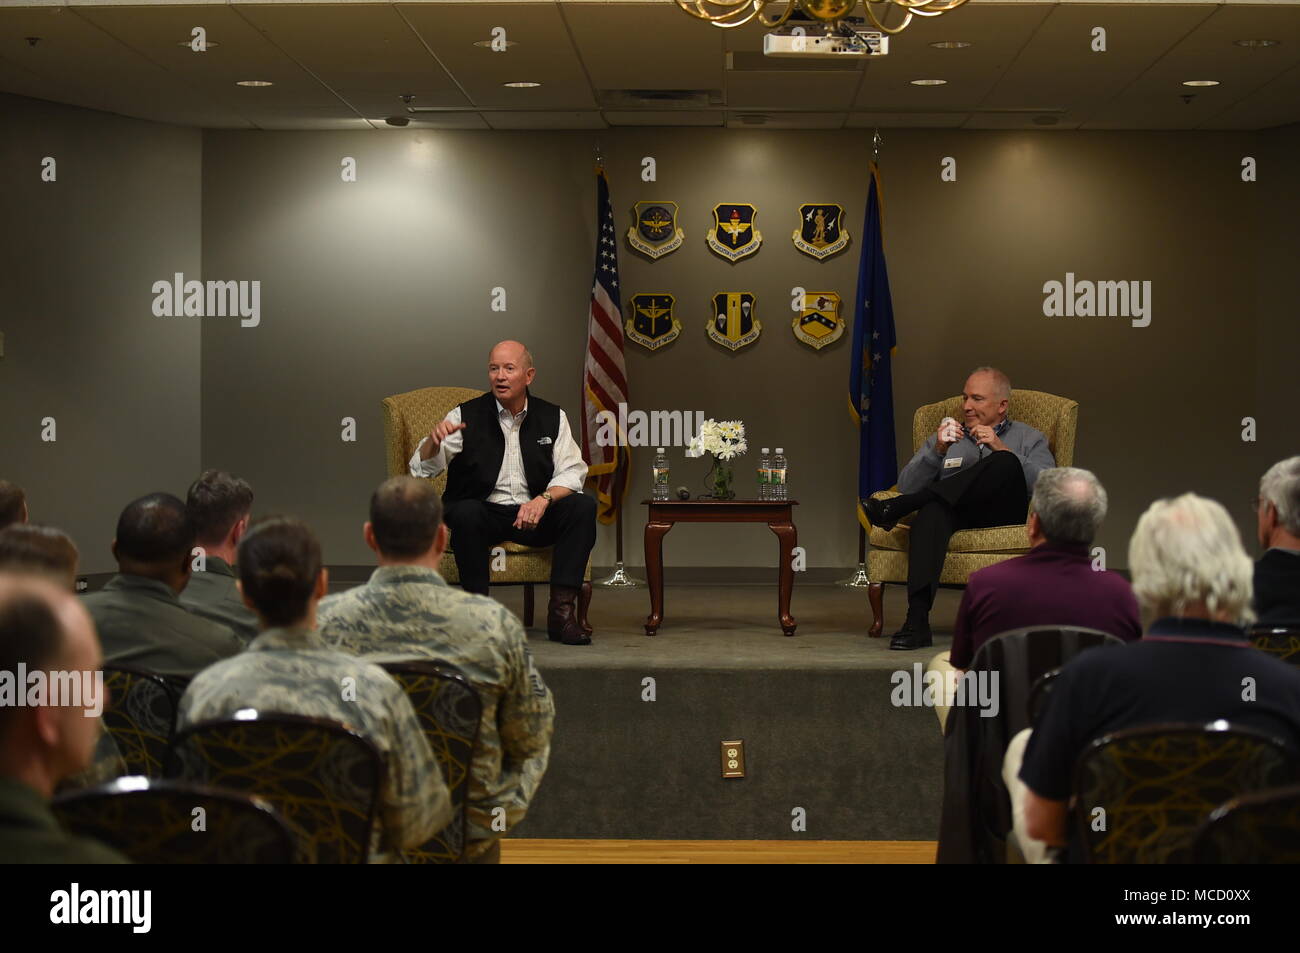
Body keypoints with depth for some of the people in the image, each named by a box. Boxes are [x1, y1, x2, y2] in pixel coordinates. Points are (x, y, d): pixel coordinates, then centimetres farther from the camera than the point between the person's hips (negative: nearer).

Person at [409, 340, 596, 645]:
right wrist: (435, 439, -31)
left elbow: (571, 472, -1)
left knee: (583, 506, -23)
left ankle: (561, 611, -24)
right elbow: (421, 468, -8)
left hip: (534, 516, 3)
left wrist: (544, 499, -22)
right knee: (466, 512, -36)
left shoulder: (552, 417, 7)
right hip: (483, 512, -2)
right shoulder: (467, 416, 0)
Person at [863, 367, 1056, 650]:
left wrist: (1002, 449, -6)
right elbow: (907, 485, 15)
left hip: (1006, 513, -1)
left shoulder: (1029, 439, 24)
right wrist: (937, 452, -2)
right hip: (953, 513, 1)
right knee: (932, 507, -37)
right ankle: (917, 621, -51)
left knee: (1006, 464, -33)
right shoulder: (944, 438, 30)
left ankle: (895, 509, -31)